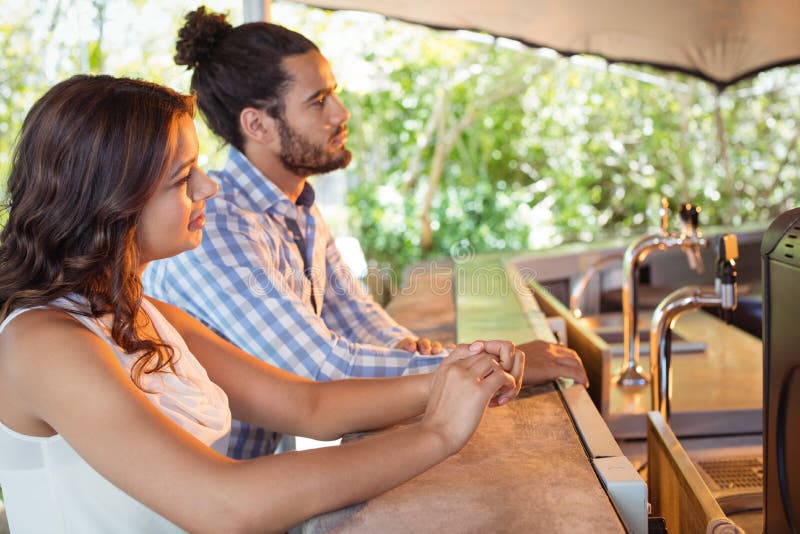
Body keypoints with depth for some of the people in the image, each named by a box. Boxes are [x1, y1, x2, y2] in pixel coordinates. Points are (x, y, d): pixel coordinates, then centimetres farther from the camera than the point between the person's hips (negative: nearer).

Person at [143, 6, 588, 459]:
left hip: (274, 453, 7)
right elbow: (320, 366, -27)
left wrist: (404, 346, -11)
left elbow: (353, 315, 12)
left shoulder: (300, 210, 7)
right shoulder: (213, 231, -23)